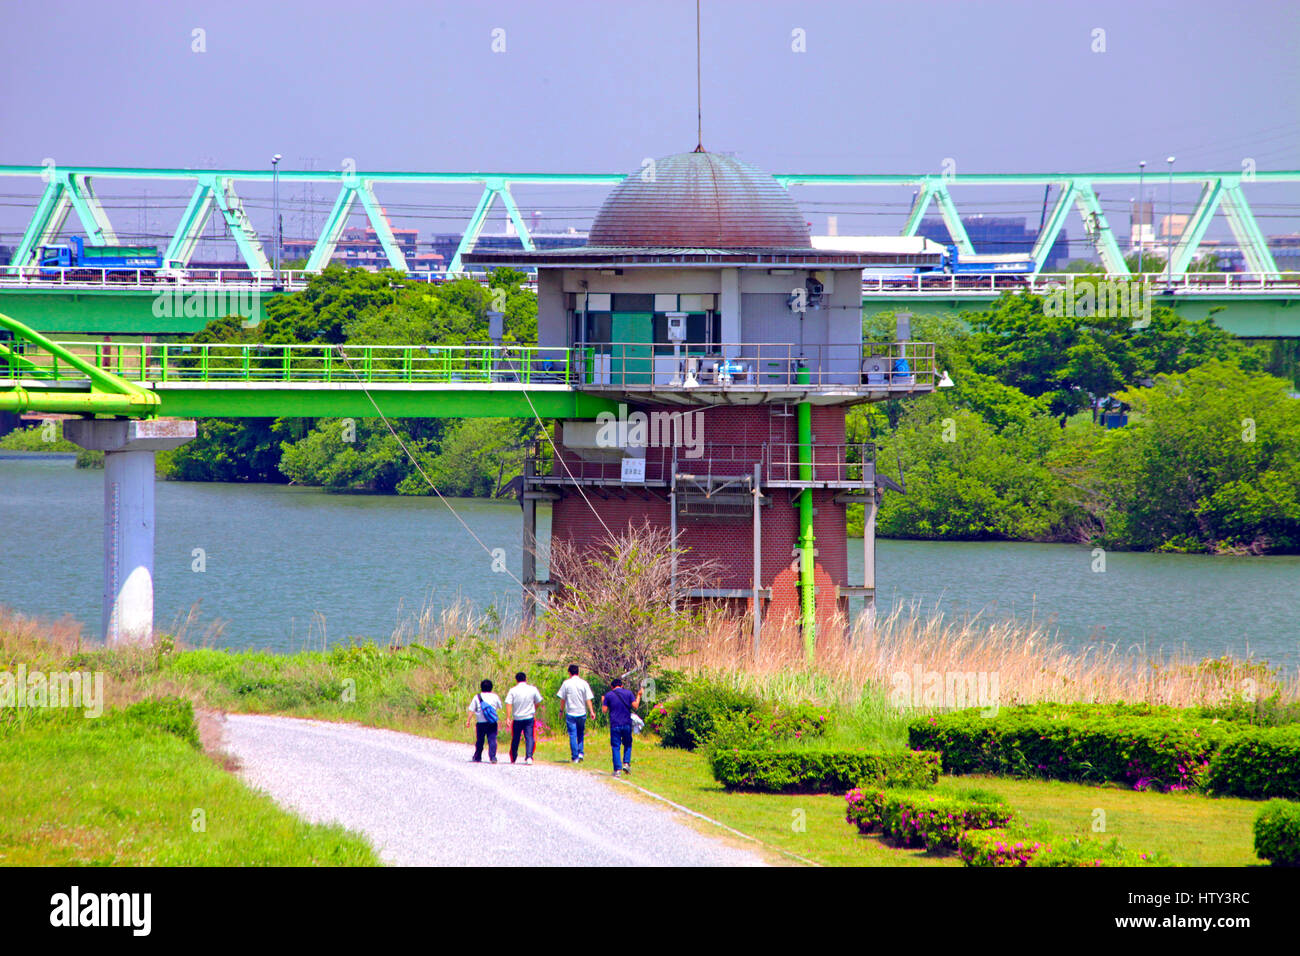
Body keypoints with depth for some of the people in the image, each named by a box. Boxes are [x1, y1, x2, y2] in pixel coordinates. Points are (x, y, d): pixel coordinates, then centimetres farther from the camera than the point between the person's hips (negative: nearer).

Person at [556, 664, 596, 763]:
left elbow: (562, 699, 0)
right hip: (582, 713, 2)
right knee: (581, 734, 17)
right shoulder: (584, 683, -1)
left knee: (573, 735, 1)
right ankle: (580, 753, 6)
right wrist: (591, 711, -2)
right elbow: (588, 699, -4)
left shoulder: (566, 683, -5)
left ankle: (574, 757, -1)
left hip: (571, 713, -2)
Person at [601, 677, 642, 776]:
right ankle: (626, 763, 0)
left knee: (615, 747, 2)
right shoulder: (628, 693, 4)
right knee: (627, 745, 17)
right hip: (627, 723, 1)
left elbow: (604, 710, 0)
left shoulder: (608, 695, 3)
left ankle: (617, 769, -4)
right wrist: (638, 696, 13)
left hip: (615, 724, -1)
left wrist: (603, 702, 19)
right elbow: (635, 706, -3)